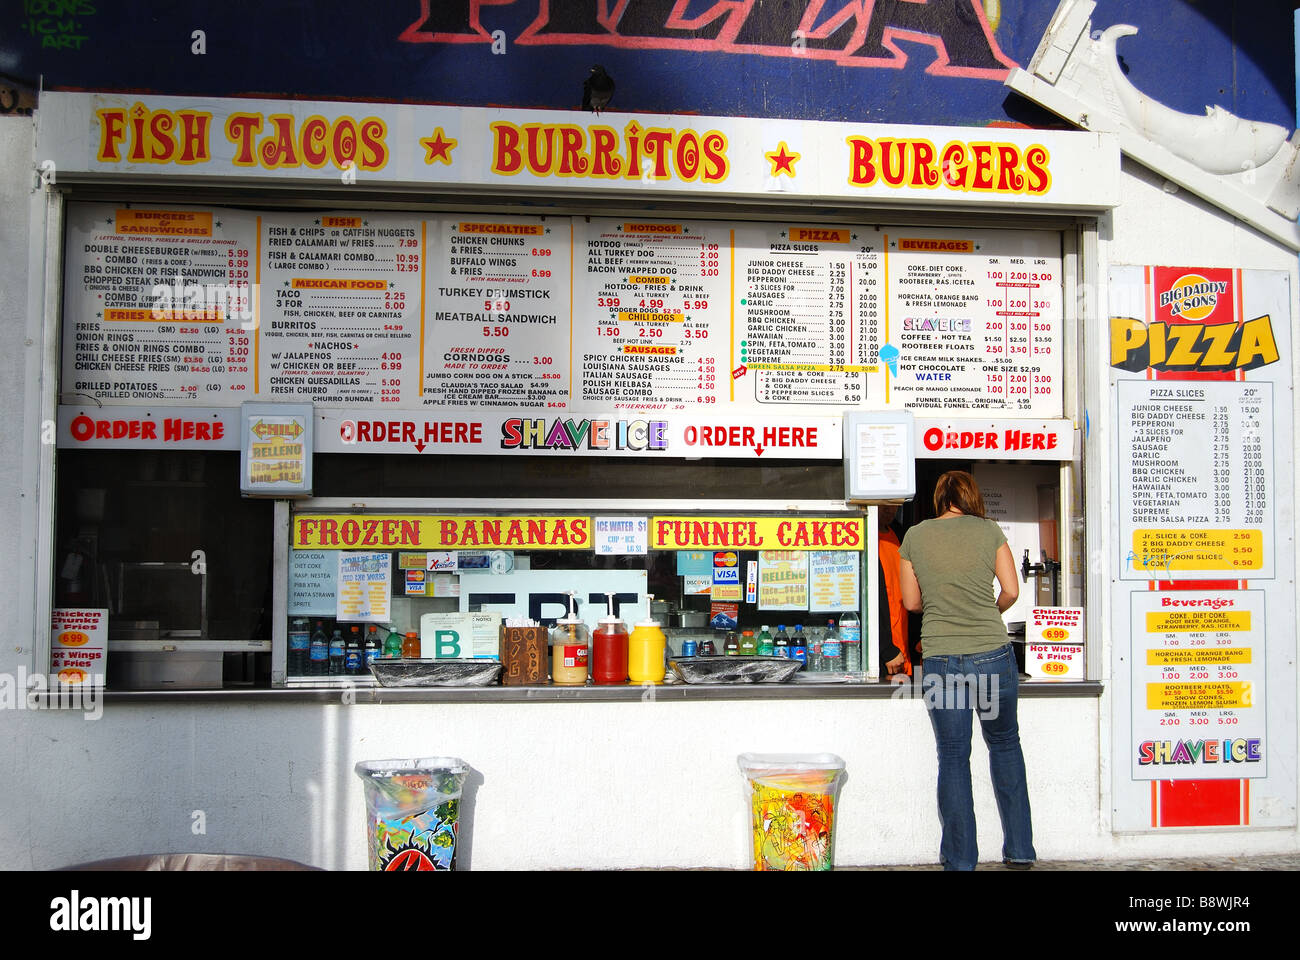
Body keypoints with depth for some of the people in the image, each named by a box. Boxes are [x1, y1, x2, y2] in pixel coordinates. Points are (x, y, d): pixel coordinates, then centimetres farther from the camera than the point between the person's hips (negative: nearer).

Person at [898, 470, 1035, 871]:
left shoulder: (915, 536, 3)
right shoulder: (989, 530, 2)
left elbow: (911, 602, 7)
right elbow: (1011, 591, 1)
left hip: (941, 660, 0)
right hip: (992, 656, 1)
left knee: (953, 757, 8)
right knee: (1005, 744, 18)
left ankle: (960, 860, 13)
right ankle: (1019, 851, 23)